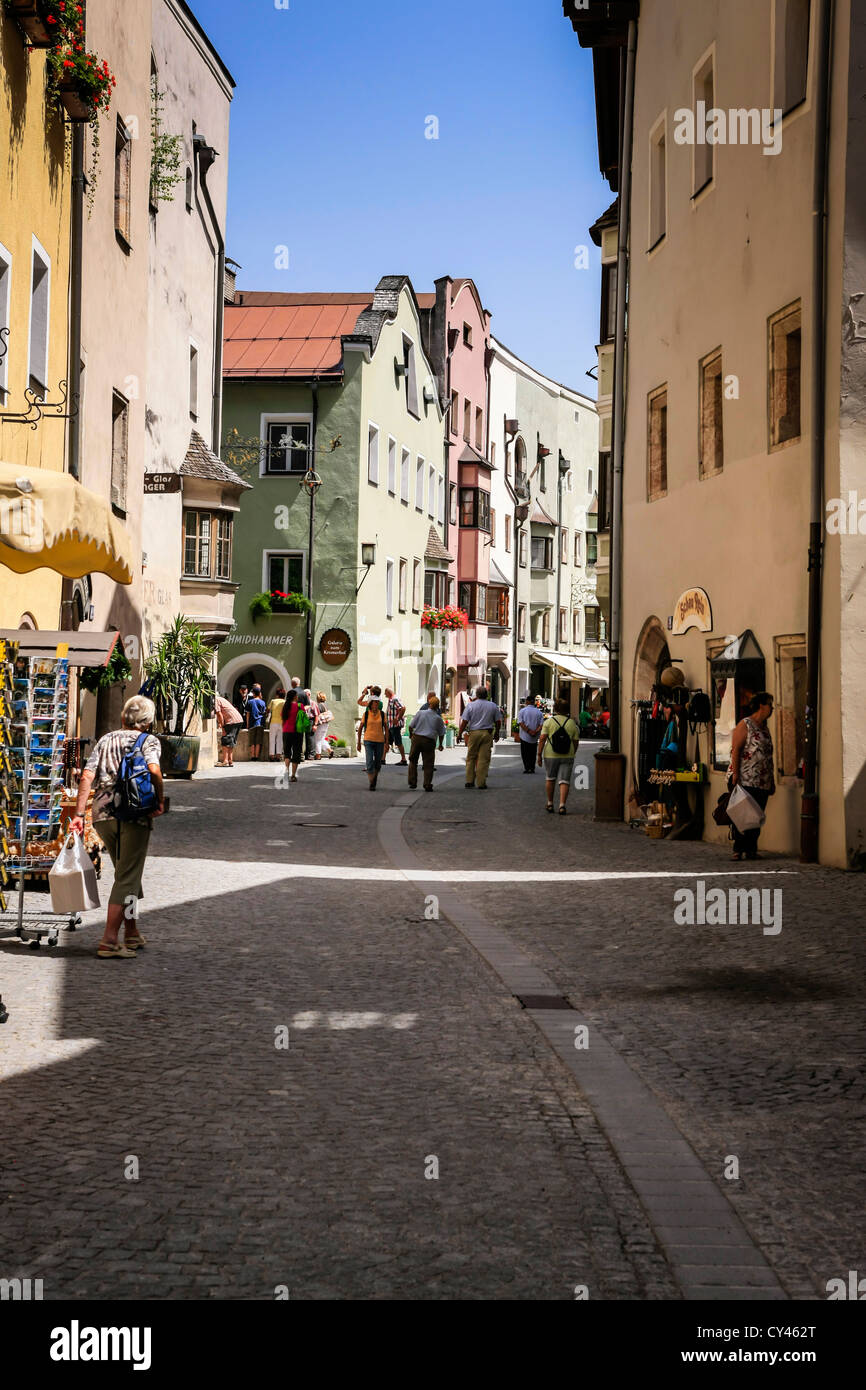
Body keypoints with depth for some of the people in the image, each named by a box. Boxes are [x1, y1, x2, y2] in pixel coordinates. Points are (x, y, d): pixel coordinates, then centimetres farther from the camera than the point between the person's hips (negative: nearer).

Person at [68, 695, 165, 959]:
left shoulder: (106, 740, 16)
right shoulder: (149, 741, 3)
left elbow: (87, 776, 4)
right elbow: (154, 769, -18)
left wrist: (79, 813, 2)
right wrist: (160, 800, -5)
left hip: (102, 815, 5)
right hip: (134, 816, -5)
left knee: (127, 874, 20)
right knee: (127, 879, -2)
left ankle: (132, 934, 29)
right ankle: (109, 941, -10)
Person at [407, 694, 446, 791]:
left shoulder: (420, 713, -4)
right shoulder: (438, 719, 0)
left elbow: (411, 726, -2)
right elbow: (441, 733, 8)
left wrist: (411, 734, 17)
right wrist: (440, 744, 24)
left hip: (417, 738, 0)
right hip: (430, 741, 0)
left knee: (413, 761, 14)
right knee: (428, 764, 6)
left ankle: (412, 782, 12)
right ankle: (427, 785, 3)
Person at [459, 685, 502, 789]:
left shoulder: (471, 705, -2)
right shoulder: (493, 706, 4)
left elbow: (464, 721, -4)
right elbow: (498, 721, 9)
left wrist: (460, 734, 4)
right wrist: (497, 733, 23)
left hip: (474, 733, 0)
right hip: (487, 733, 0)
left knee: (471, 758, 11)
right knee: (484, 759, 1)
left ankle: (469, 781, 10)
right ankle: (481, 783, -1)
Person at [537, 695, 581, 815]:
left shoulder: (549, 721, -4)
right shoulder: (572, 723, 2)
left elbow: (542, 739, -10)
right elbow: (576, 742, 4)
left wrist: (539, 754, -5)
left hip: (550, 755, -1)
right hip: (567, 756, 1)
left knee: (550, 779, 17)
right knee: (564, 781, 2)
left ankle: (550, 804, 23)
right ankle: (562, 805, -10)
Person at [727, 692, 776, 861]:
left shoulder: (765, 728, 19)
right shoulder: (745, 725, -4)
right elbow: (735, 750, -11)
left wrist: (772, 780, 19)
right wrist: (735, 774, -19)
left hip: (762, 782, 7)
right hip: (745, 781, -7)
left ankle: (751, 849, 10)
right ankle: (739, 849, -3)